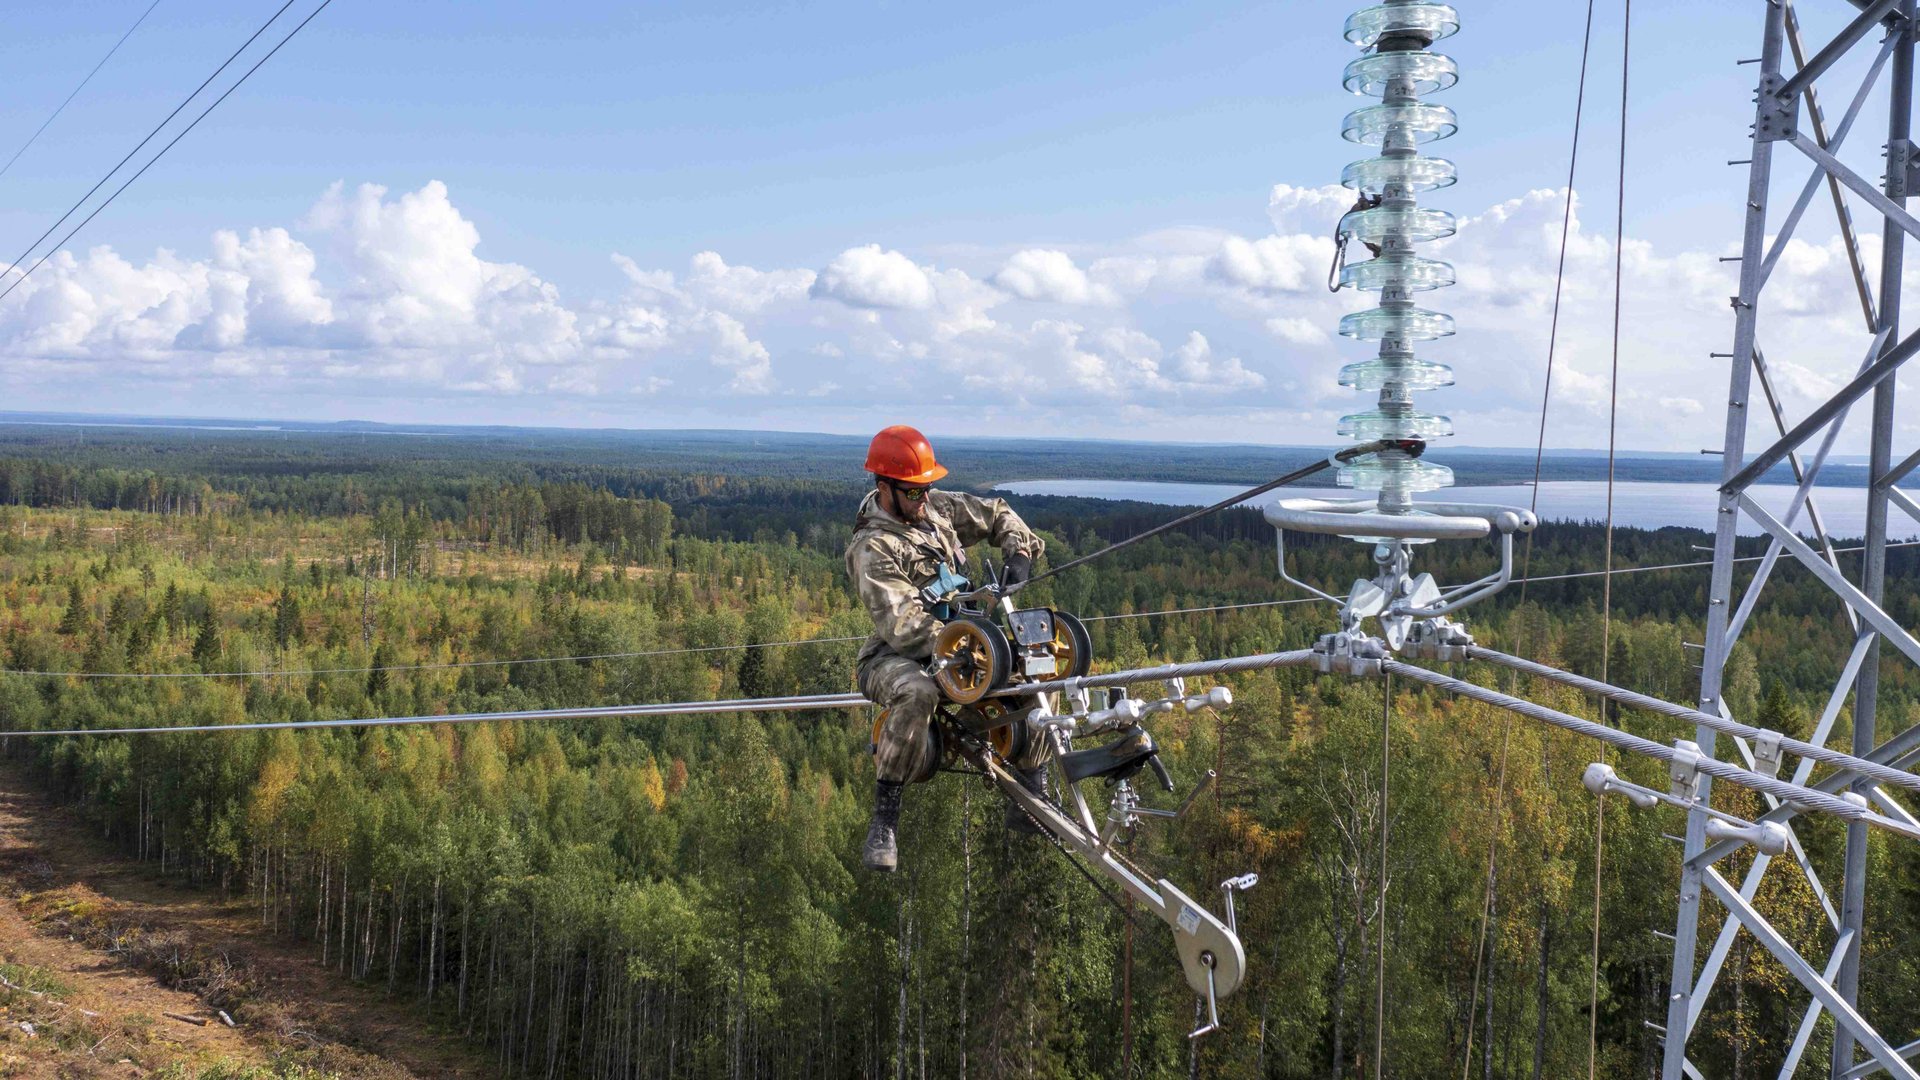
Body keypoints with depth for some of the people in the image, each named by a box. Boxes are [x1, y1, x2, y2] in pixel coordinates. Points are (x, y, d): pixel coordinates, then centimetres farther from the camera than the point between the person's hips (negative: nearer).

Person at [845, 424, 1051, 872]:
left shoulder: (937, 508, 8)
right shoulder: (872, 549, -16)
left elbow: (997, 515, 22)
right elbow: (903, 627, -25)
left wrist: (1020, 552, 1)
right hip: (897, 657, -7)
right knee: (916, 693, -42)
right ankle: (883, 823, -29)